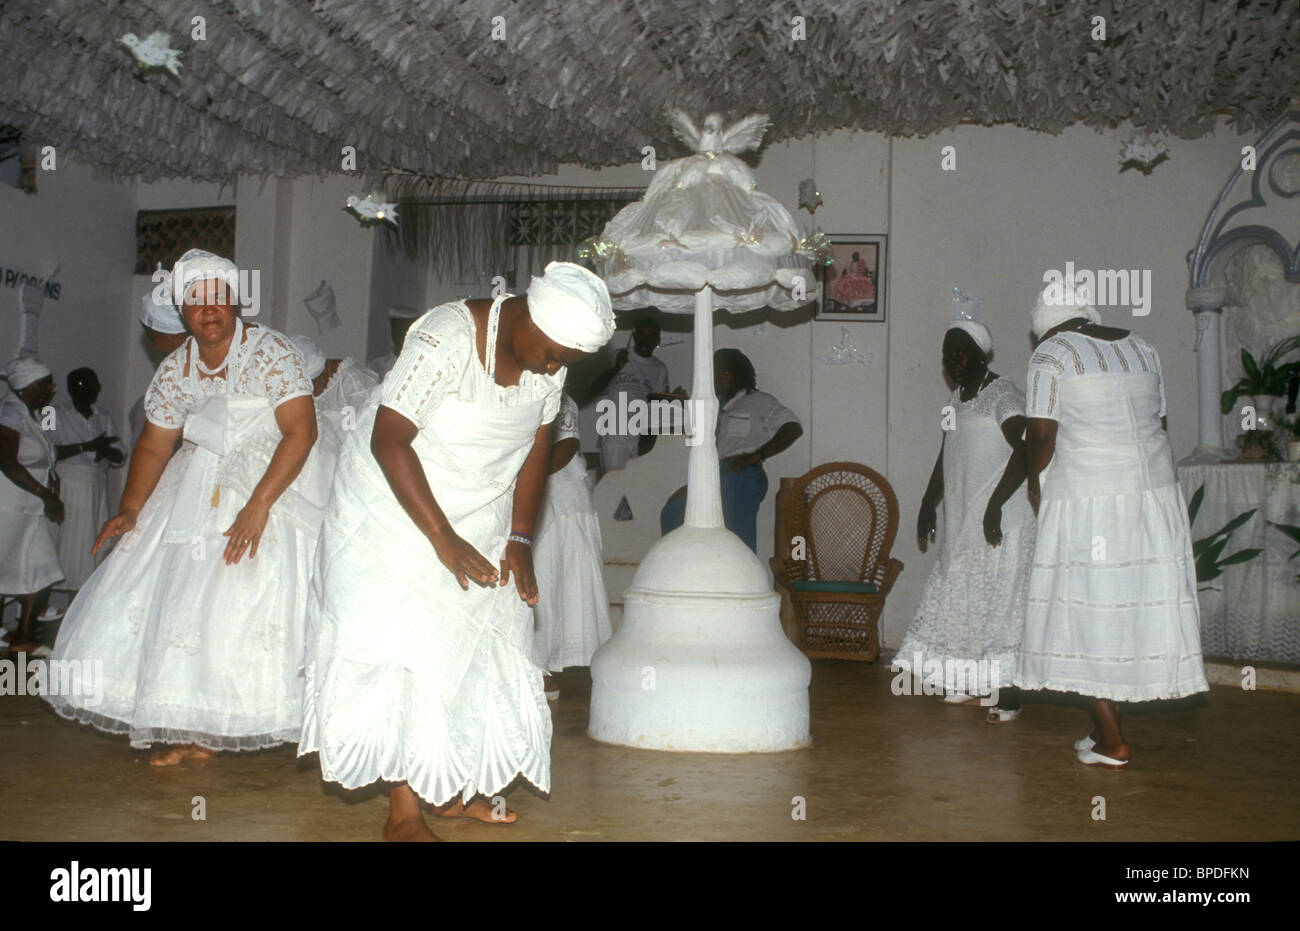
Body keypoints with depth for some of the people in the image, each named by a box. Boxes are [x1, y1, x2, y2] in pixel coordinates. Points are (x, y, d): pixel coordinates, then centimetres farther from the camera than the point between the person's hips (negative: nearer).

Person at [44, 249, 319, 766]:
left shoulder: (269, 352, -13)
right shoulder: (175, 370, 4)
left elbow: (301, 431, -20)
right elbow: (153, 447, 11)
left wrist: (258, 504, -25)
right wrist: (129, 510, -1)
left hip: (271, 485, -6)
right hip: (193, 493, 6)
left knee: (253, 600, -12)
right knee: (180, 600, 5)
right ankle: (197, 732, 19)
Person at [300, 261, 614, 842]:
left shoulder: (551, 361, -6)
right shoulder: (447, 340, -27)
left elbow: (537, 445, 4)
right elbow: (389, 441, -25)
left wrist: (520, 539, -2)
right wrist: (445, 541, -26)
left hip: (480, 519, 6)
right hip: (394, 506, -6)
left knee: (476, 648, 4)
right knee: (401, 650, -8)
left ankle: (455, 790, 18)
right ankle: (403, 814, 0)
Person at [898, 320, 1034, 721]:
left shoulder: (1003, 394, -10)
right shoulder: (957, 399, 16)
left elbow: (1024, 452, -20)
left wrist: (996, 504, -25)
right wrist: (929, 504, 19)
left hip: (1000, 520, -8)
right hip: (962, 520, 9)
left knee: (998, 598, -8)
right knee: (960, 596, 11)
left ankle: (1008, 691, -3)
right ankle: (973, 679, 22)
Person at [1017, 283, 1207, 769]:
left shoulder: (1050, 354, -3)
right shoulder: (1141, 347, 15)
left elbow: (1042, 434, -9)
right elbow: (1160, 423, 15)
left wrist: (1036, 482, 6)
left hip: (1086, 496, -6)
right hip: (1154, 489, 6)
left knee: (1089, 608, 1)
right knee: (1138, 601, 10)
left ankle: (1111, 742, 5)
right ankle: (1110, 724, 18)